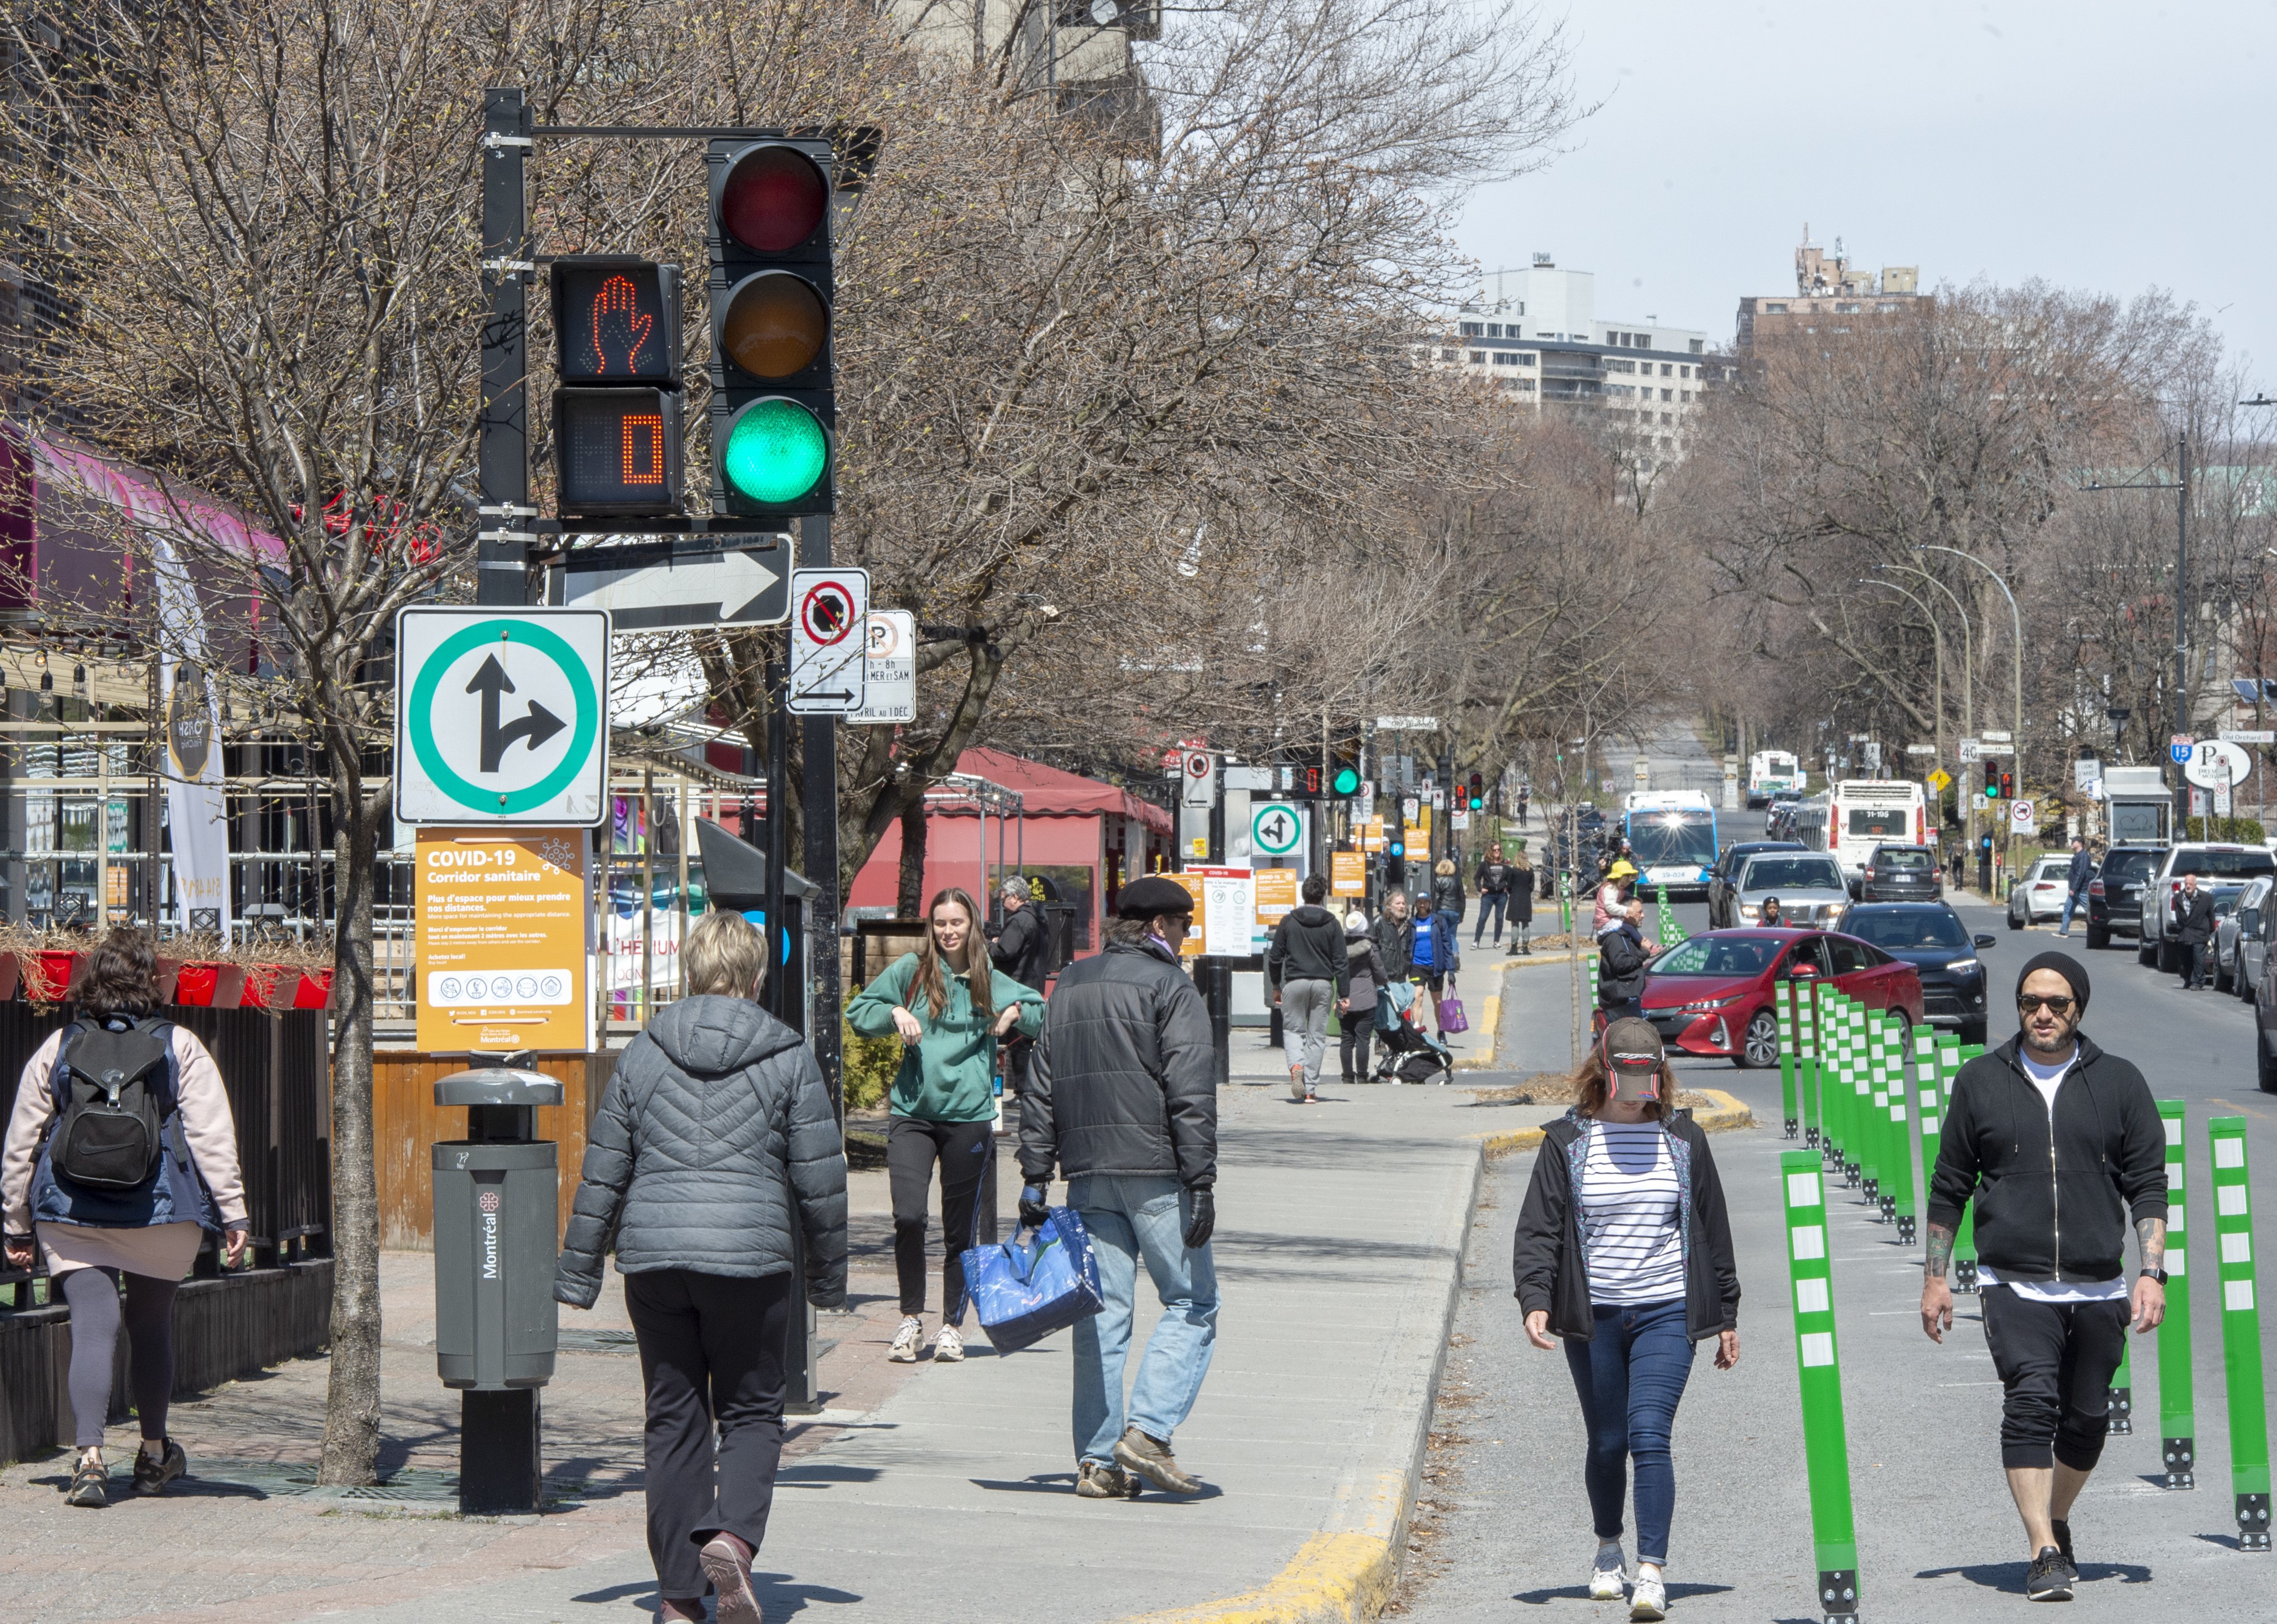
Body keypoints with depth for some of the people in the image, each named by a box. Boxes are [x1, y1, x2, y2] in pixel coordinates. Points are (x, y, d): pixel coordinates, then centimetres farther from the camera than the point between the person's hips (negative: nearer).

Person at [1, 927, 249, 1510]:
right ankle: (154, 1455, 31)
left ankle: (89, 1458, -21)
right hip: (162, 1218, 0)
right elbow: (213, 1138, -5)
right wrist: (232, 1215, -2)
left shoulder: (56, 1049, 3)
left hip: (70, 1218, 0)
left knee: (92, 1330, -4)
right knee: (151, 1326, 17)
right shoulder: (181, 1048, -1)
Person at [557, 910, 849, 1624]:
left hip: (654, 1257, 2)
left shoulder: (642, 1055, 6)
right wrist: (828, 1276, 14)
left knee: (672, 1418, 9)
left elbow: (602, 1174, 8)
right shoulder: (788, 1058, 1)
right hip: (752, 1256, -2)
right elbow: (820, 1178, 3)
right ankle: (731, 1537, -17)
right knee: (751, 1411, 9)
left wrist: (579, 1272, 14)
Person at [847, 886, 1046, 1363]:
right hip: (912, 1112, -1)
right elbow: (858, 1011, 11)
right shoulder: (911, 971, 5)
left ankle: (952, 1325, 19)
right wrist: (895, 1013, -7)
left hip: (969, 1114, 1)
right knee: (908, 1216, -14)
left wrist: (1016, 1013, -2)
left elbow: (1043, 1013, 18)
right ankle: (911, 1319, 3)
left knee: (959, 1228, 6)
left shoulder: (991, 982, 8)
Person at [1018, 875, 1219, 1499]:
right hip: (1155, 1171, -6)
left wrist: (1035, 1175, 15)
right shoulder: (1168, 986, -5)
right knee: (1192, 1304, 3)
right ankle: (1148, 1431, -11)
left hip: (1087, 1172, 6)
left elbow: (1039, 1090, 15)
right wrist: (1201, 1182, -12)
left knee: (1101, 1314, 7)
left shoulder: (1069, 985, 16)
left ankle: (1097, 1460, 4)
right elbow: (1191, 1092, -12)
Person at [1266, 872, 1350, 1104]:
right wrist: (1343, 994, 3)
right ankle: (1309, 1088, 4)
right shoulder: (1331, 924, 2)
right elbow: (1341, 961, 0)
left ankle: (1296, 1066, -19)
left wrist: (1276, 987, 17)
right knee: (1317, 1036, 7)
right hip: (1323, 984, 1)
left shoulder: (1289, 921, 1)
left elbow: (1275, 957, 4)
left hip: (1295, 982, -1)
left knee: (1293, 1029, 11)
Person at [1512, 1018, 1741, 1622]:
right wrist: (1535, 1299, -16)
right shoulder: (1568, 1142, 2)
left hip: (1666, 1312, -1)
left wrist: (1726, 1317, 13)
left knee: (1650, 1436, -14)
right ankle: (1608, 1548, 34)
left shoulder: (1683, 1139, 5)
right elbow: (1538, 1229, 0)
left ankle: (1652, 1572, -18)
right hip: (1592, 1316, 1)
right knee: (1607, 1443, 9)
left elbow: (1713, 1232, 12)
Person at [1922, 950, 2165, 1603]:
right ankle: (2044, 1553, -21)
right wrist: (1935, 1278, 11)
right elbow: (1949, 1188, 13)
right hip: (2014, 1286, -1)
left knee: (2086, 1419, 7)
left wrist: (2152, 1273, -4)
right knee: (2030, 1403, -18)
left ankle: (2056, 1522, 32)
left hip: (2098, 1291, 2)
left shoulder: (2119, 1083, 7)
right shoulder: (1980, 1082, 7)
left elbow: (2148, 1185, 7)